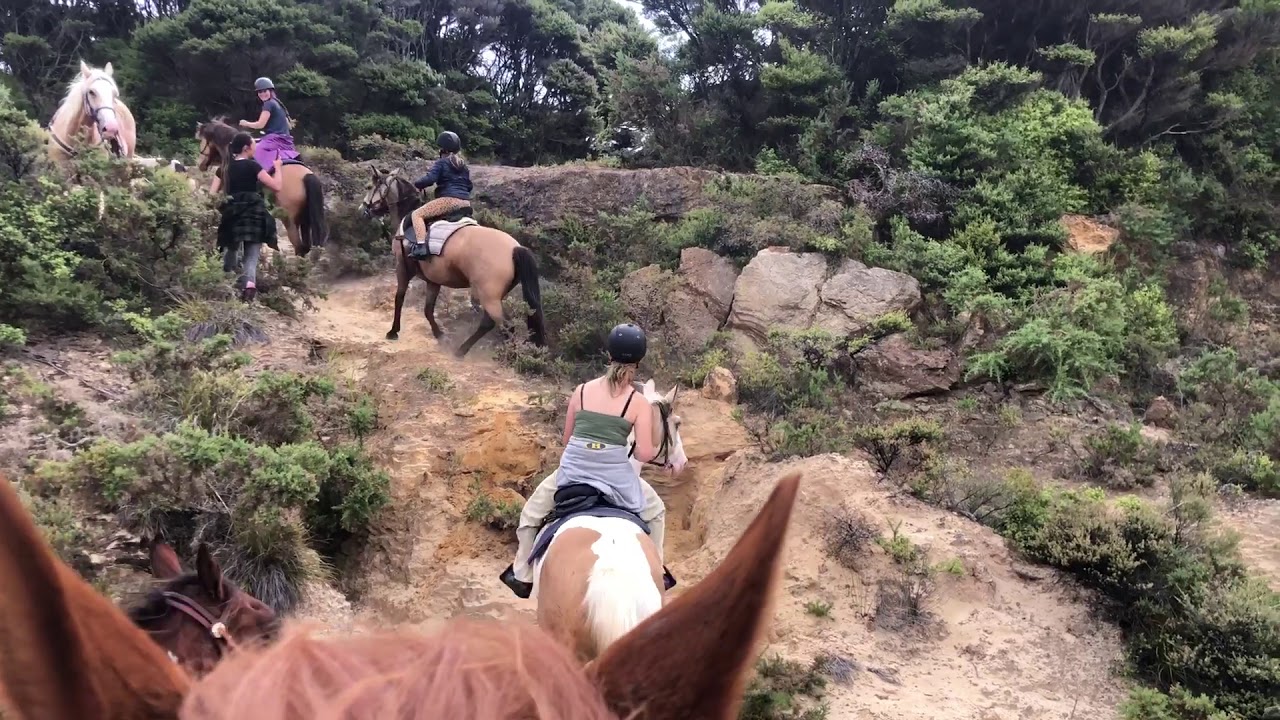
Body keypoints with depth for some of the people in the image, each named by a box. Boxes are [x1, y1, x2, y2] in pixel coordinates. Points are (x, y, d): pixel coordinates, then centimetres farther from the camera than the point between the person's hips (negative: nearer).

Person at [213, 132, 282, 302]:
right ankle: (249, 281, -31)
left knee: (231, 253, 17)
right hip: (253, 214, -4)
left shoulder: (224, 168, 11)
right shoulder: (252, 166, -3)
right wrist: (278, 167, 9)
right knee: (252, 255, -5)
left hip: (232, 214, 4)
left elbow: (212, 194, 7)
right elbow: (277, 186, -6)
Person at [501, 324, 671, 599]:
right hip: (616, 474, -1)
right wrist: (656, 450, 18)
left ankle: (522, 576, 30)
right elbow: (644, 454, -5)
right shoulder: (640, 403, 0)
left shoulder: (581, 391, 8)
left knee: (531, 513, 27)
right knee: (655, 512, 28)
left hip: (573, 469, 2)